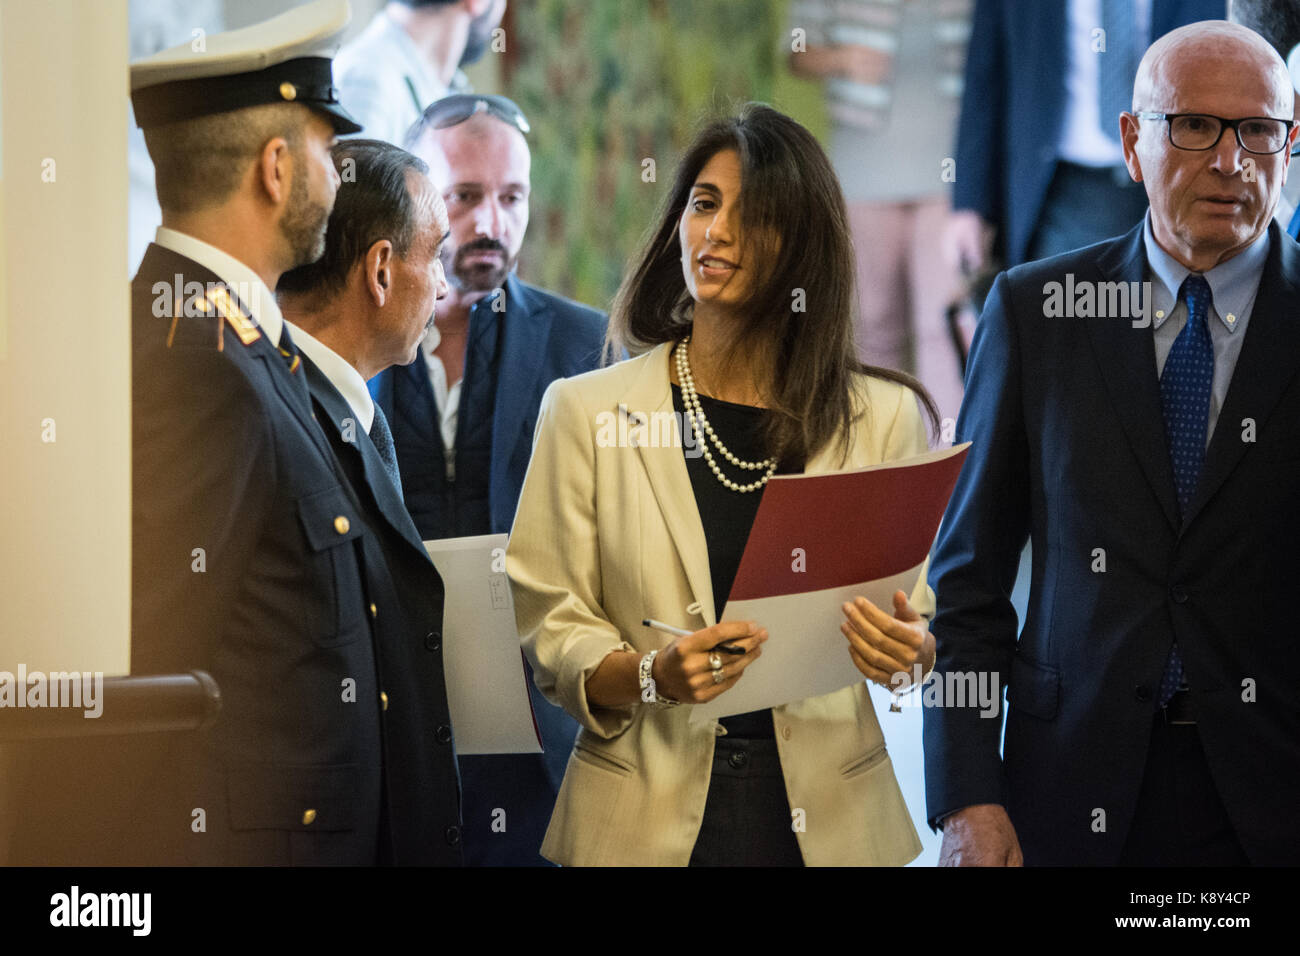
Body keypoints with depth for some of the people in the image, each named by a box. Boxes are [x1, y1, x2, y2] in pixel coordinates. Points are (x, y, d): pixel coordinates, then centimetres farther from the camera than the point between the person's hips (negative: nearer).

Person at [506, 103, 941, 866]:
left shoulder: (882, 417, 4)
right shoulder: (587, 412, 1)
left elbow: (924, 621, 7)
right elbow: (551, 631, 0)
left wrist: (911, 648, -16)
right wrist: (651, 674, -19)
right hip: (648, 817, -1)